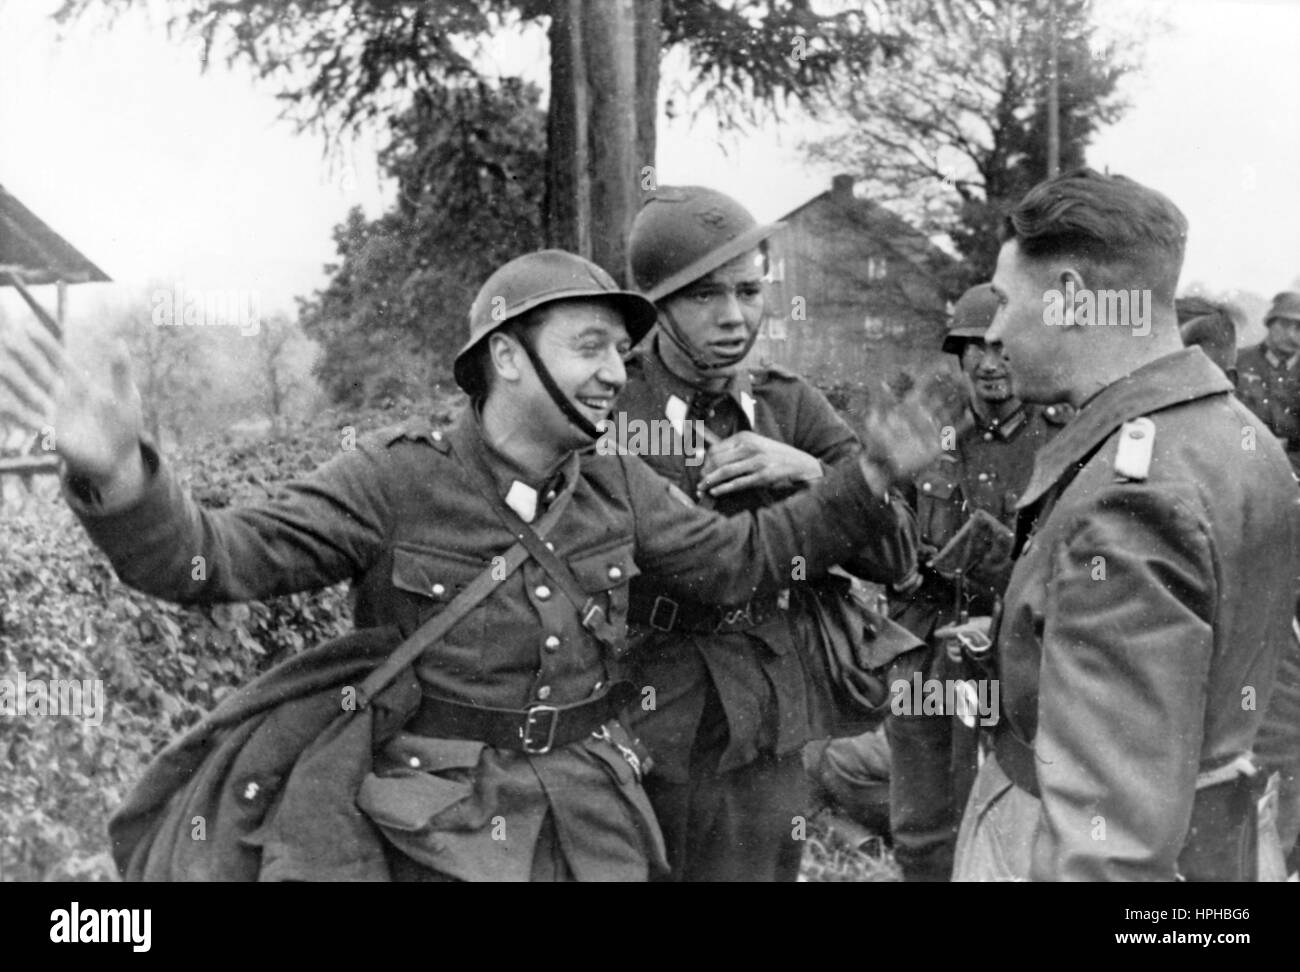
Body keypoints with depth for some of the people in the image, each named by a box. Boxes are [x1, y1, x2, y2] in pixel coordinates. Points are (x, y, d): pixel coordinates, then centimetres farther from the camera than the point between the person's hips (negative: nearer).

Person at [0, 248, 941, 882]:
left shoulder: (618, 486, 2)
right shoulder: (394, 479, -13)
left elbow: (739, 556, 11)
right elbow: (215, 557, -17)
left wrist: (868, 481, 2)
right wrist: (119, 477, -37)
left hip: (589, 816, 5)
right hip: (429, 826, -4)